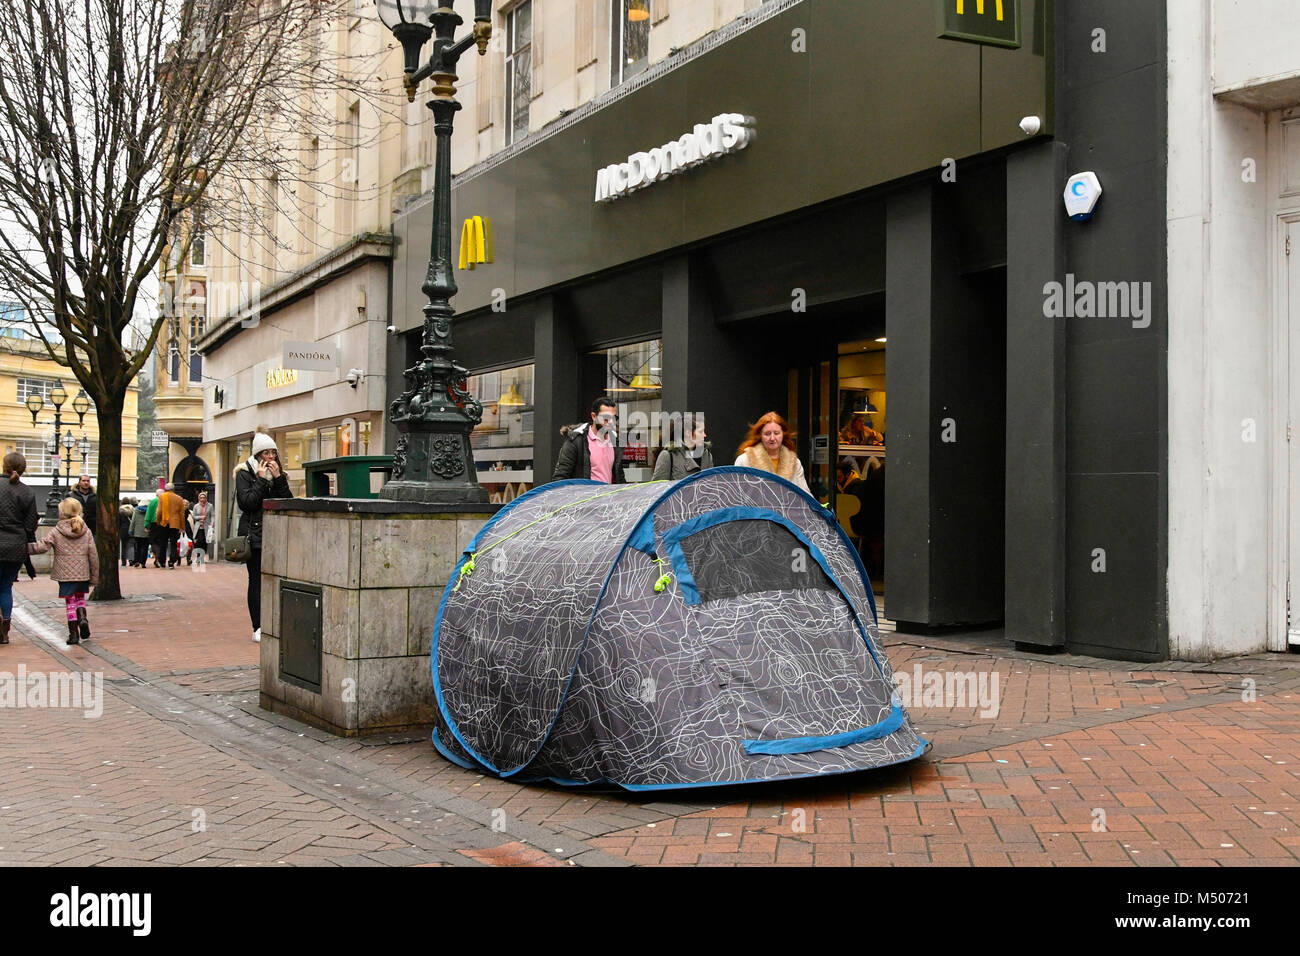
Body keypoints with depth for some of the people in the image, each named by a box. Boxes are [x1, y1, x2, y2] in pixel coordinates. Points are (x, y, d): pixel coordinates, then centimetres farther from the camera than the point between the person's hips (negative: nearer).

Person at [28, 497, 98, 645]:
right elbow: (93, 554, 1)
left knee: (70, 602, 5)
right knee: (80, 598, 21)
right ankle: (82, 618, -5)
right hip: (83, 573, 2)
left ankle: (73, 633, 4)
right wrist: (95, 574, 8)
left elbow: (42, 547, -12)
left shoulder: (56, 532, -7)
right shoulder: (86, 531, 1)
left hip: (65, 574, -2)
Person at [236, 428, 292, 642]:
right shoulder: (244, 474, 0)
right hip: (254, 534, -4)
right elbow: (246, 503, -12)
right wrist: (261, 480, -13)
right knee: (256, 581, -2)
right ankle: (258, 628, 1)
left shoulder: (279, 474, 13)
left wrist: (278, 478, -7)